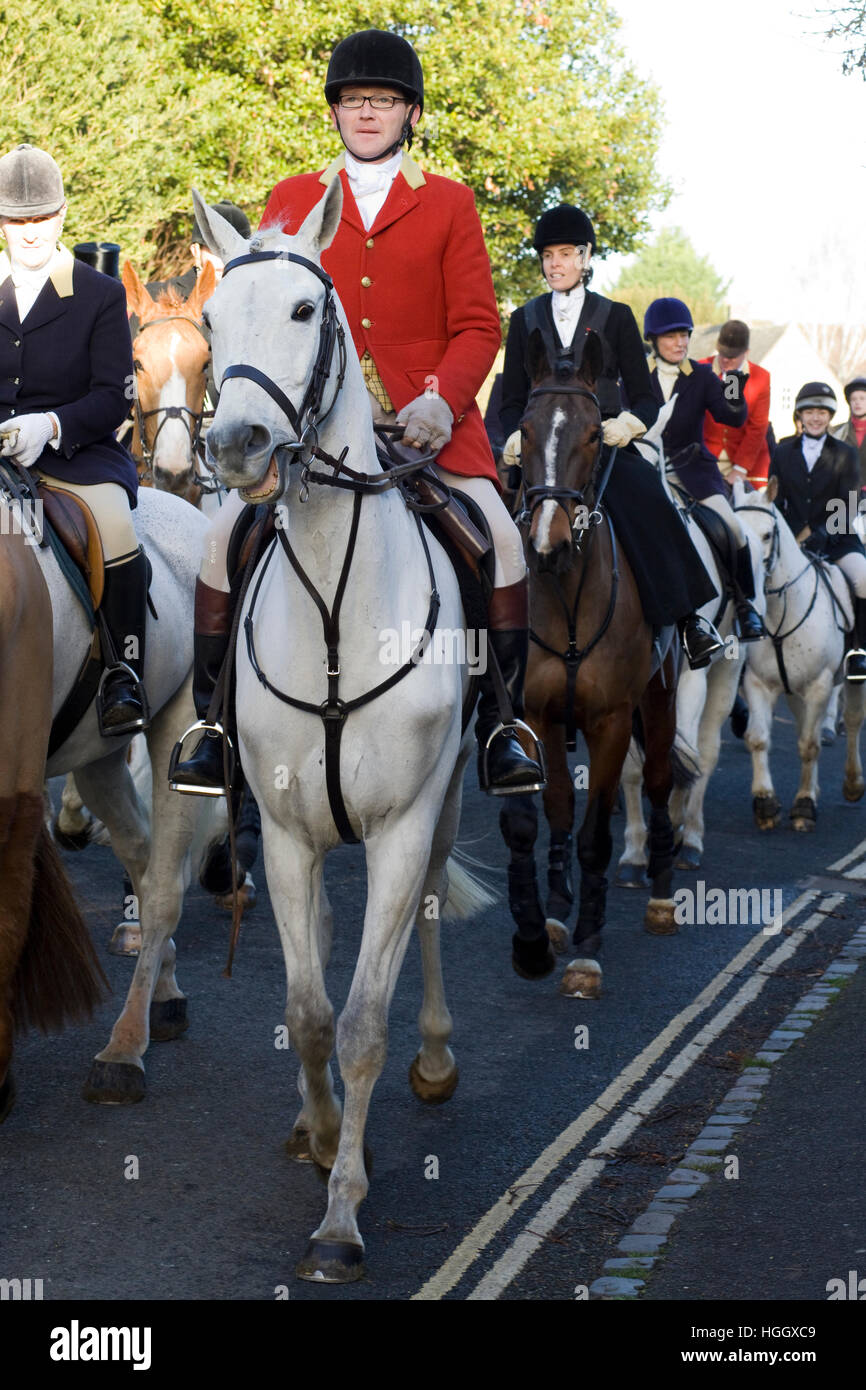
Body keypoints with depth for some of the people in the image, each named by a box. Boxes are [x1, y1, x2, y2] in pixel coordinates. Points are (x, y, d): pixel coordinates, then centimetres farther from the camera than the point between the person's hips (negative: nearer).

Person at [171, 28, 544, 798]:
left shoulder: (450, 204, 10)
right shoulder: (290, 201, 14)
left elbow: (478, 326, 5)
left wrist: (443, 399, -14)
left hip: (429, 420, -1)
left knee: (499, 537, -20)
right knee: (227, 537, -16)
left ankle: (501, 723, -7)